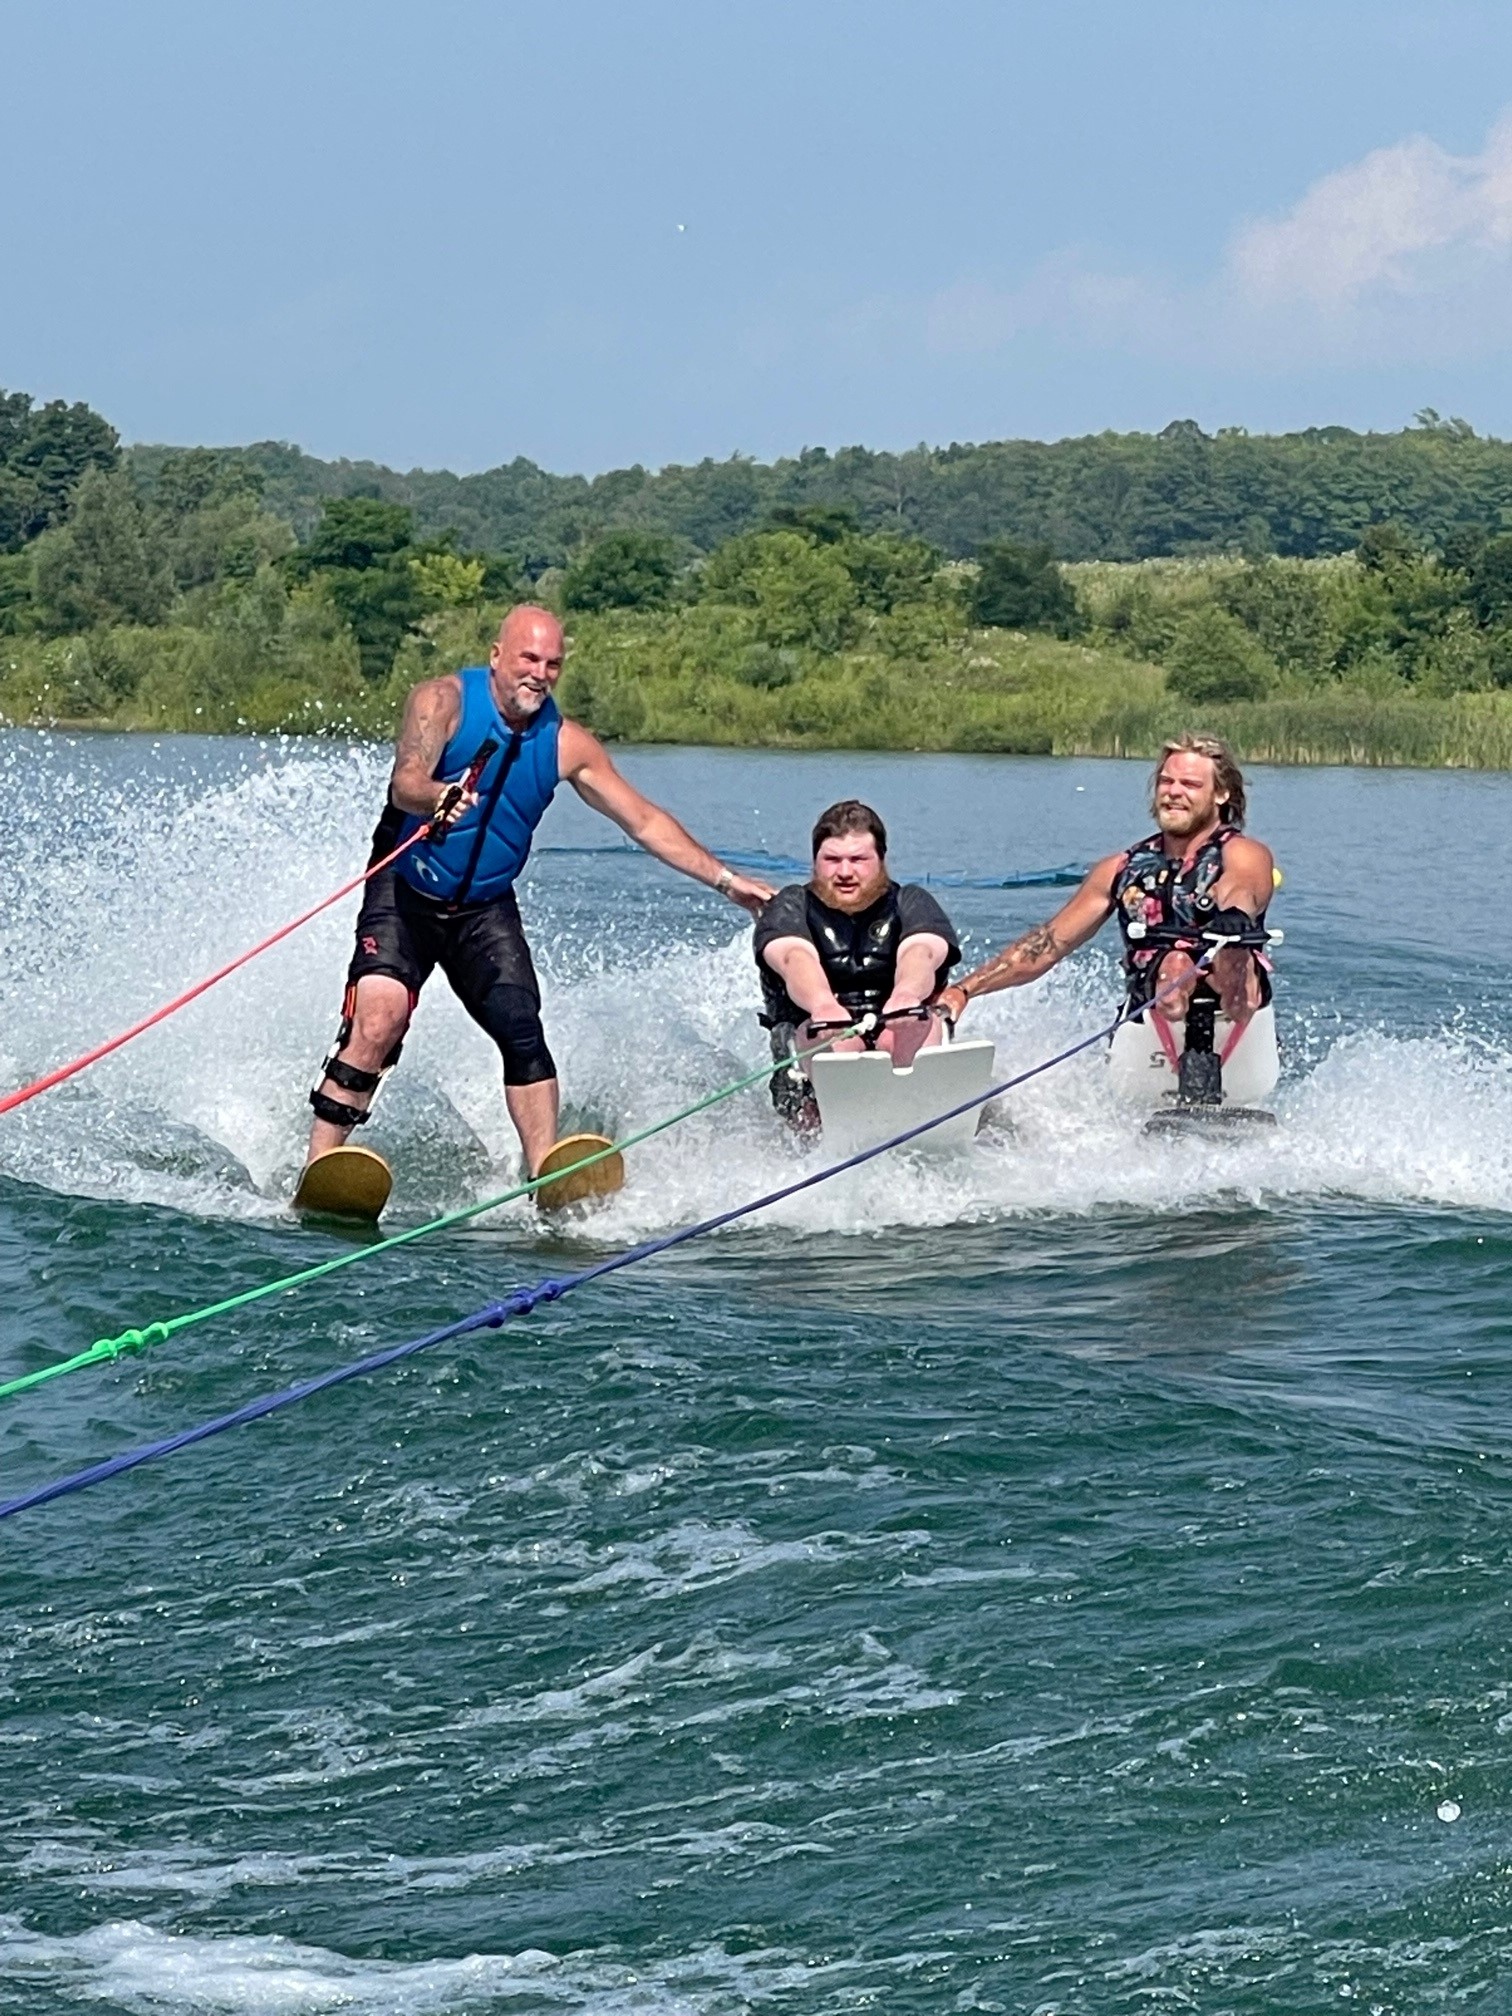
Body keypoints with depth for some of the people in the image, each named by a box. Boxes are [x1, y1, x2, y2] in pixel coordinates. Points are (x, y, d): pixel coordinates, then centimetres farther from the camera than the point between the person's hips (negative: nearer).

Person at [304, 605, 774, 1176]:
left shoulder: (567, 743, -2)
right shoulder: (444, 701, -13)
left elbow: (645, 821, 4)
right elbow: (405, 783, -29)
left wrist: (723, 878, 0)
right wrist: (438, 798, -52)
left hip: (486, 909, 4)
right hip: (404, 893, -4)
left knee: (522, 1031, -14)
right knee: (378, 1022, -21)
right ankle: (320, 1168, -21)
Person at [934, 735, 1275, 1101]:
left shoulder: (1243, 856, 5)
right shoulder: (1122, 870, 17)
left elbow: (1241, 896, -20)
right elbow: (1048, 943, 18)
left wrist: (1234, 917, -45)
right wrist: (964, 989, 10)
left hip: (1231, 999, -3)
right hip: (1152, 1021, 3)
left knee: (1233, 954, -35)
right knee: (1175, 962, -31)